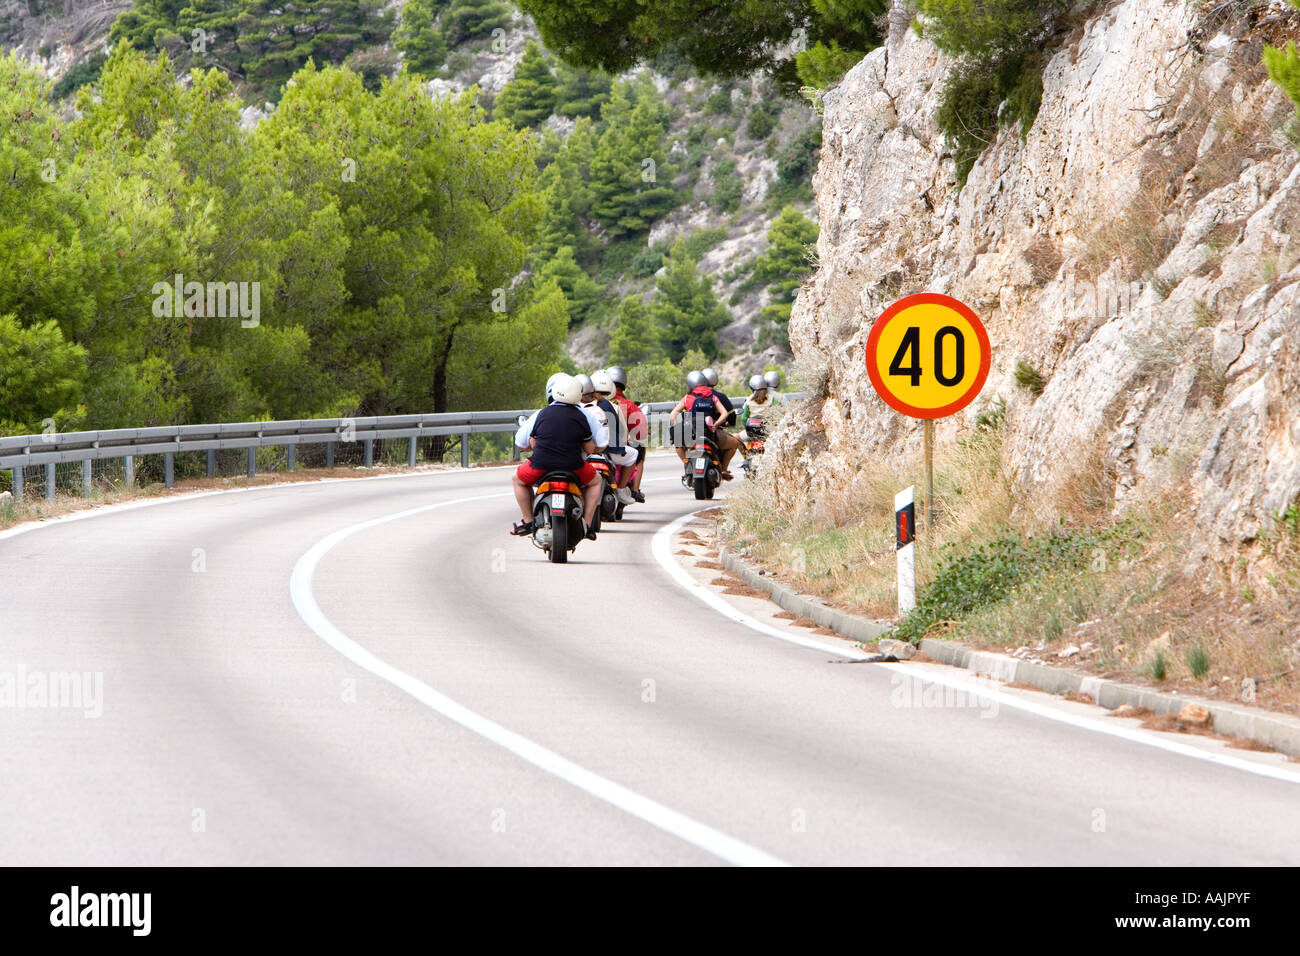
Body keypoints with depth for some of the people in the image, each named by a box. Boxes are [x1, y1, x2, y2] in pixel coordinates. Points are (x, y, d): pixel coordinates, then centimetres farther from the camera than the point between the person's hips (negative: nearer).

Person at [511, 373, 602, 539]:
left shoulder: (543, 414, 1)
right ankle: (587, 524, 19)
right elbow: (590, 449, 6)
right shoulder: (581, 417, 0)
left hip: (541, 465, 0)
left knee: (517, 479, 30)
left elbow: (532, 444, 9)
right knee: (595, 481, 29)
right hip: (573, 467, 0)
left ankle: (528, 521, 23)